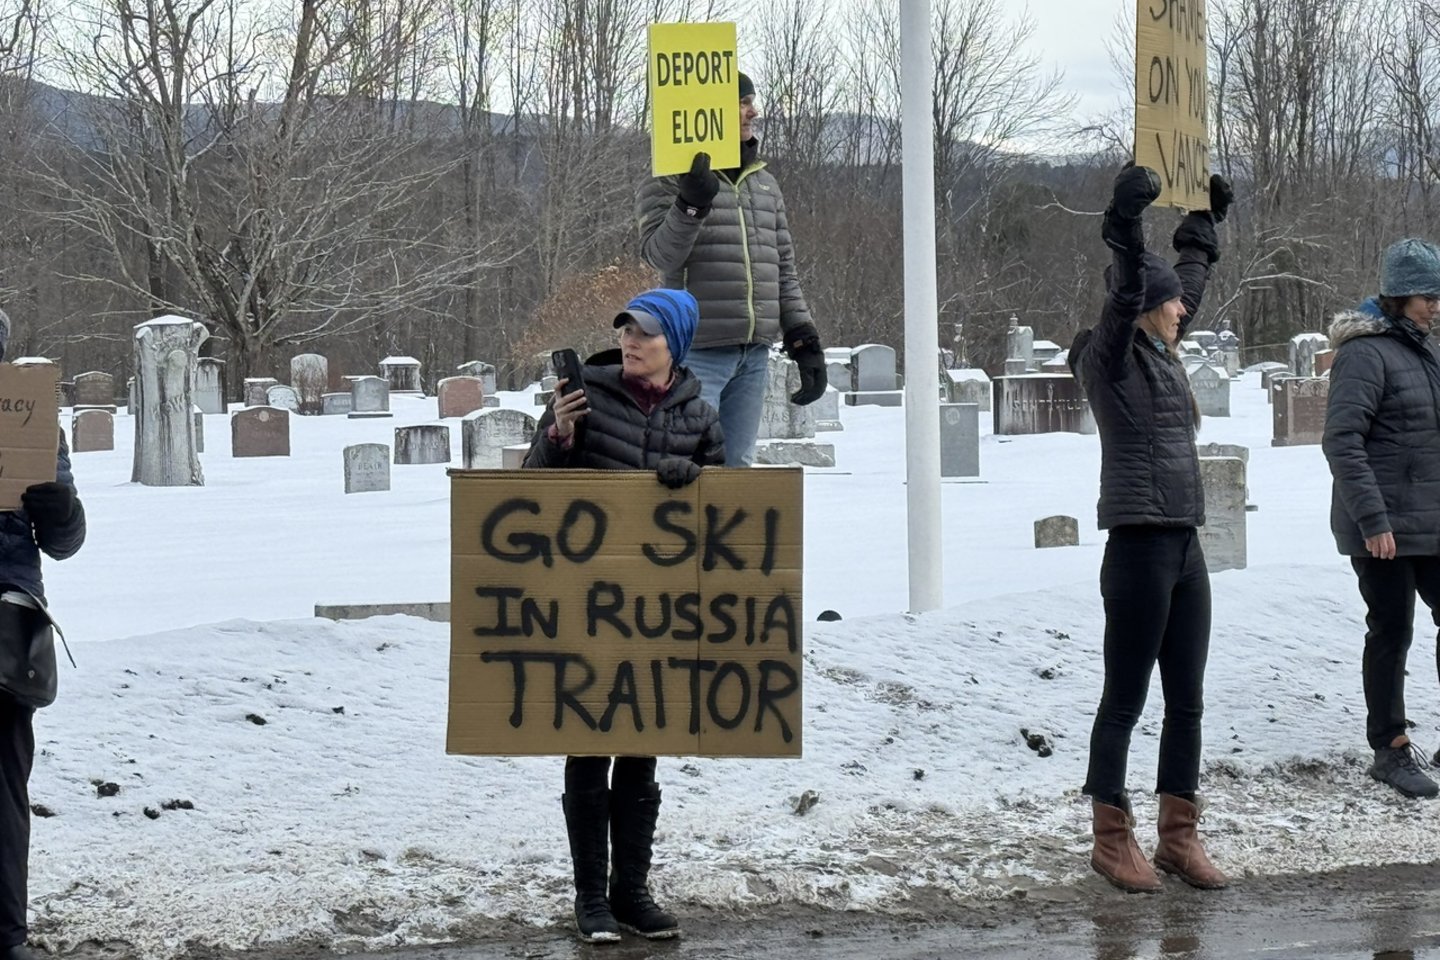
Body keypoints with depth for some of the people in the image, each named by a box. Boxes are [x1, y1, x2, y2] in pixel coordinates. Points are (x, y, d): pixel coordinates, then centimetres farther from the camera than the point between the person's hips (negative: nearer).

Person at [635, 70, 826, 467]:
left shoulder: (765, 184, 18)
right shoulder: (670, 180, -1)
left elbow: (784, 269, 20)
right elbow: (660, 255, -13)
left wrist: (803, 338, 14)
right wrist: (691, 204, -27)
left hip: (755, 353, 7)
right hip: (698, 351, -7)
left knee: (737, 464, 8)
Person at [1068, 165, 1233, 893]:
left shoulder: (1162, 355, 15)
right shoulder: (1109, 359, -7)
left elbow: (1190, 281, 31)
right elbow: (1125, 295, -26)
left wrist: (1204, 223, 39)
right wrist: (1125, 228, -37)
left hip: (1185, 547, 9)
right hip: (1139, 547, -8)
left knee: (1186, 701, 10)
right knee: (1125, 699, -1)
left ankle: (1178, 835, 17)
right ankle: (1111, 839, 6)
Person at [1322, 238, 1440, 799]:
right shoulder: (1366, 353, -14)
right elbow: (1342, 442, -20)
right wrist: (1373, 519, -22)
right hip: (1384, 530, -8)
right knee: (1392, 633, -1)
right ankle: (1390, 750, 9)